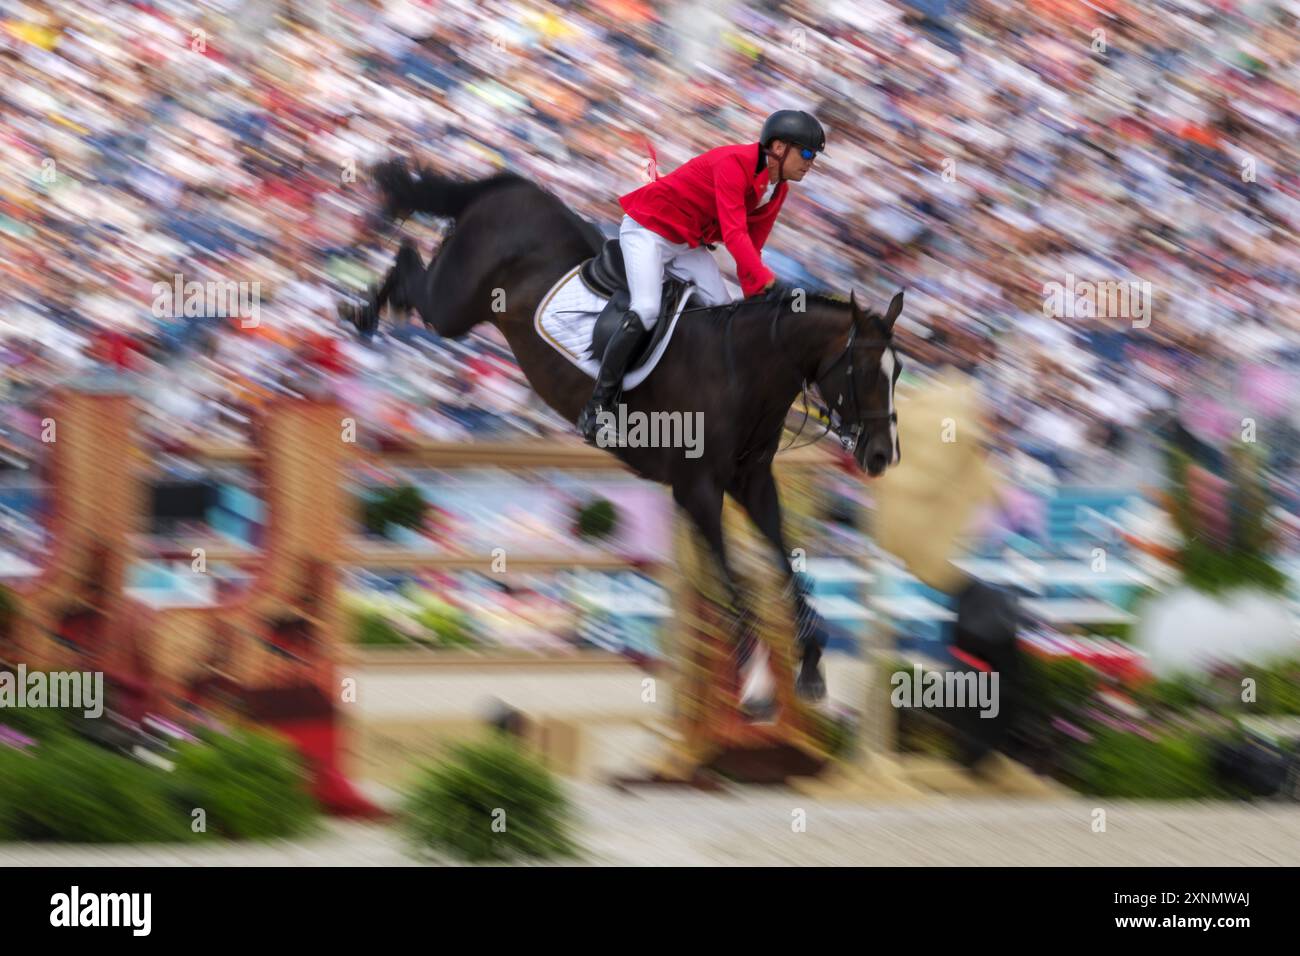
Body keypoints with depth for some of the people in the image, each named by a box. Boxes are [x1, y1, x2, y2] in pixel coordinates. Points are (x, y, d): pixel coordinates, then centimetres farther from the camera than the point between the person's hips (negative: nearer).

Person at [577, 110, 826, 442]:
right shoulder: (734, 164, -28)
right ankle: (597, 406, -17)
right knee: (646, 312, -22)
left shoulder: (777, 190, 0)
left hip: (690, 244, 9)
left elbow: (751, 245, 7)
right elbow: (734, 234, -37)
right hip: (648, 229, -9)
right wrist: (767, 281, -45)